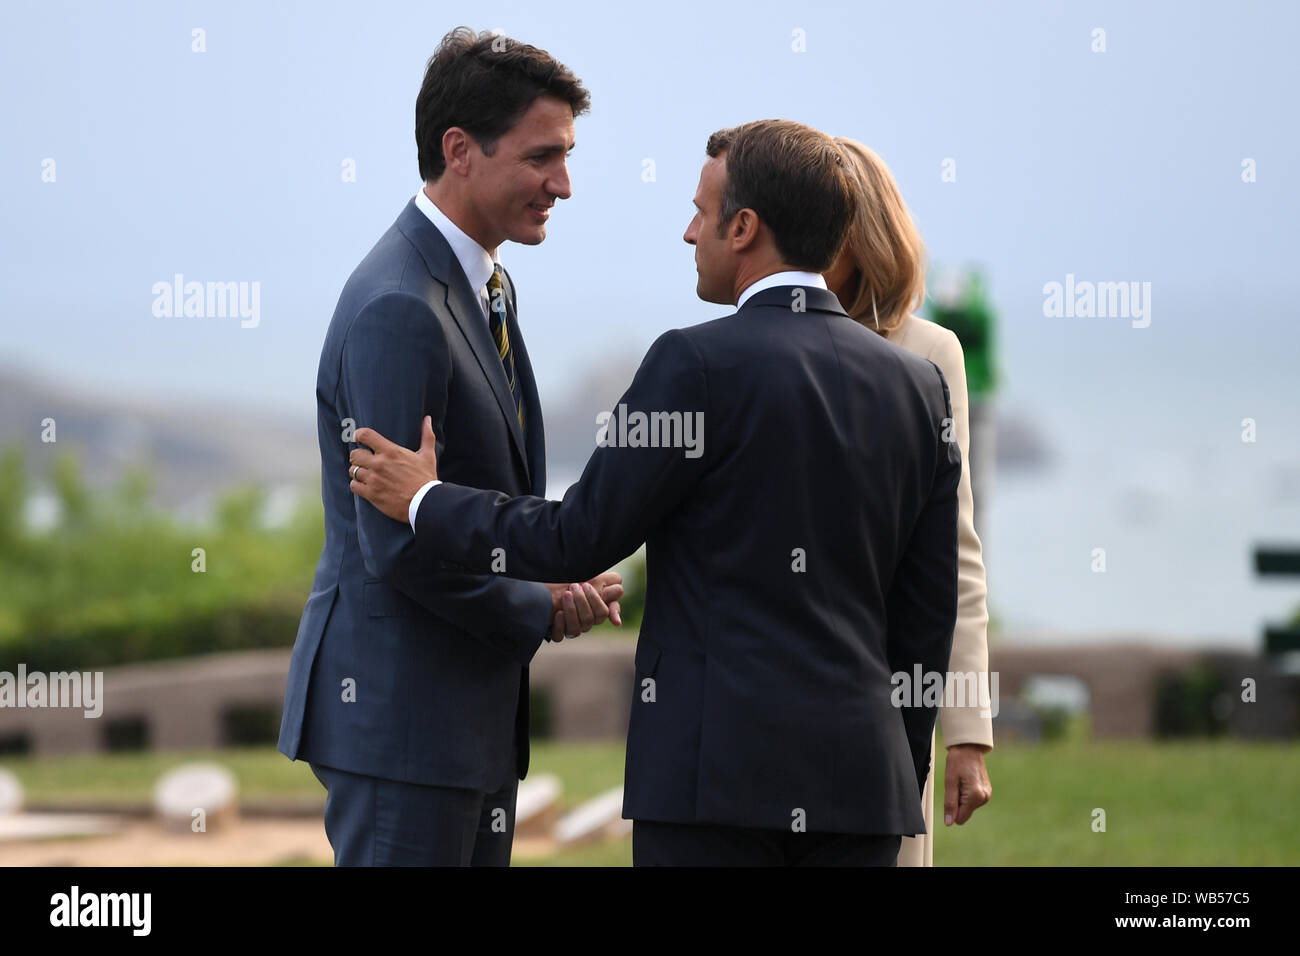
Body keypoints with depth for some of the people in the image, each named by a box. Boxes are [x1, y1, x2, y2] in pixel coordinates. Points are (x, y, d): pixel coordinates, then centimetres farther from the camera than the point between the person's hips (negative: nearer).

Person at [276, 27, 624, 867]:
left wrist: (563, 578, 3)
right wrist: (543, 610, -10)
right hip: (400, 706, -10)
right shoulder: (398, 309, -19)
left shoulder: (487, 286, 15)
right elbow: (399, 544, -23)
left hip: (474, 705, 10)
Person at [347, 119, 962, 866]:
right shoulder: (917, 385, 9)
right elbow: (926, 616, 11)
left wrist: (425, 503, 10)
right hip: (862, 776, 6)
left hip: (719, 773, -6)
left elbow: (578, 538, -5)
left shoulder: (700, 365, -9)